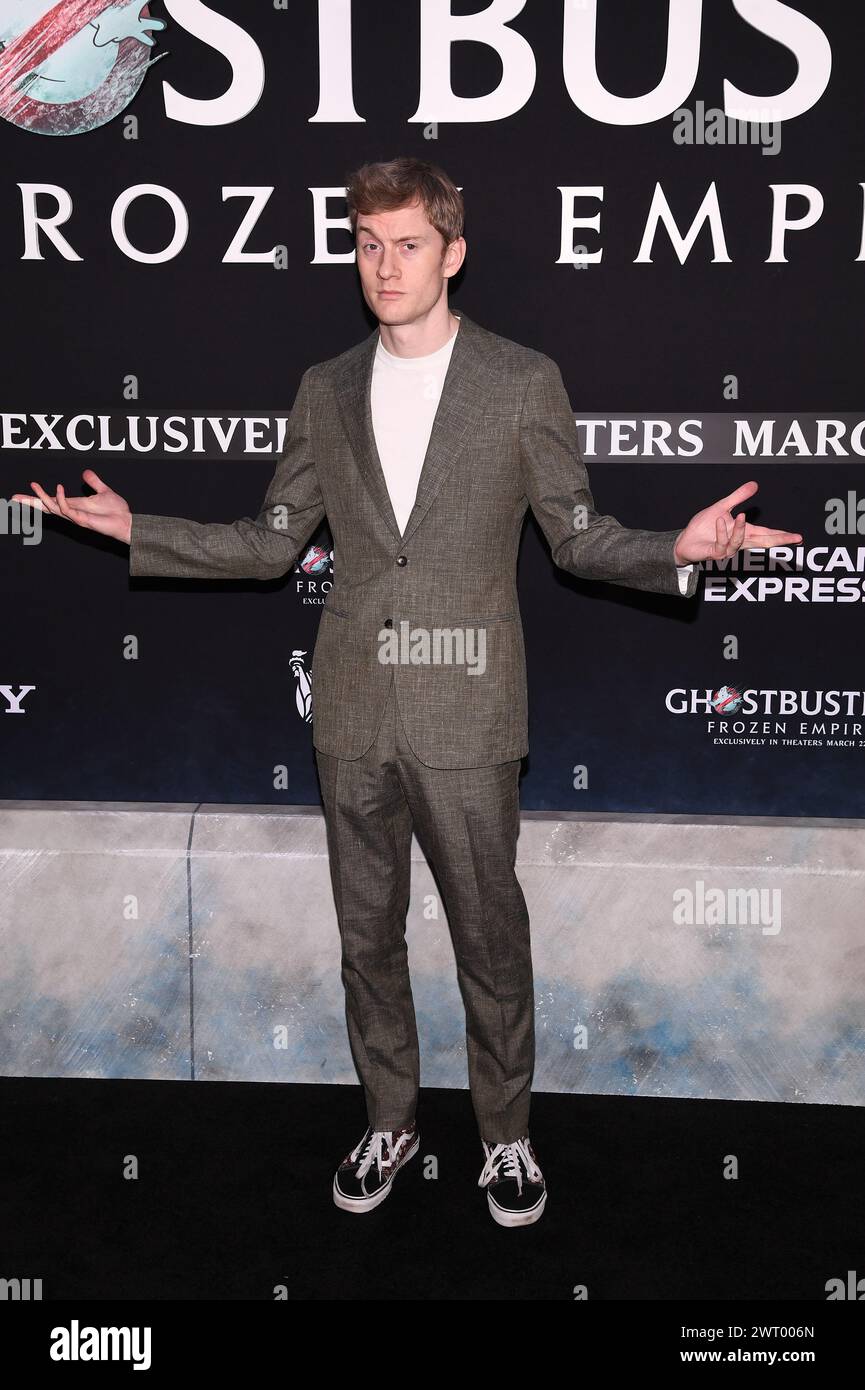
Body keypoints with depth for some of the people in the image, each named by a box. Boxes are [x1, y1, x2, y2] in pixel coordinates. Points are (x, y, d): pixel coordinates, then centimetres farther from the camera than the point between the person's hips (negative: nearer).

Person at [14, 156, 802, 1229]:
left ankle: (505, 1136, 28)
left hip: (465, 716, -3)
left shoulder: (523, 381, 0)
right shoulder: (325, 390, 9)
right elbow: (271, 543, 11)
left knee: (490, 936, 6)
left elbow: (579, 537, 1)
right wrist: (137, 530, 5)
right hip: (353, 711, 3)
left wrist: (676, 549, -17)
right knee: (366, 932, 14)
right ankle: (389, 1120, 34)